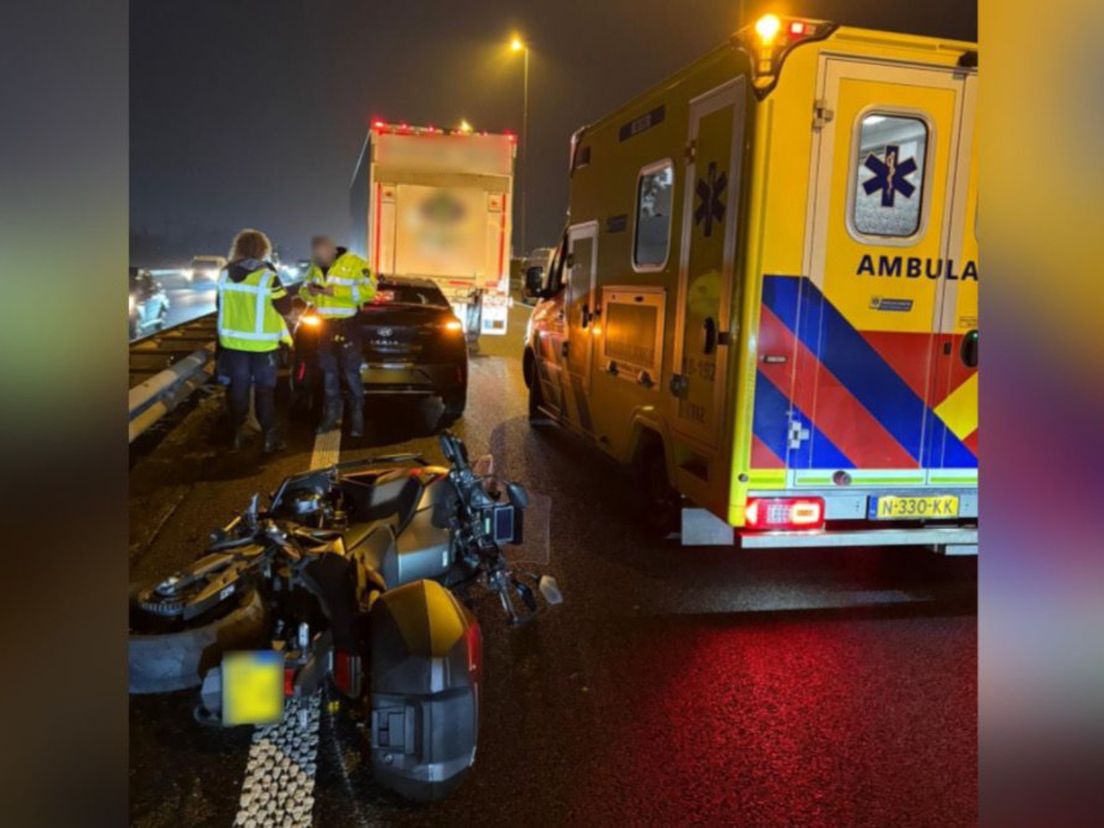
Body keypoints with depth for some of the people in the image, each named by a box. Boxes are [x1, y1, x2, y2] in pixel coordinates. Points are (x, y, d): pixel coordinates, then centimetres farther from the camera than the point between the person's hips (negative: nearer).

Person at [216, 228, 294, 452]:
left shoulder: (225, 274, -1)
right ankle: (269, 436, 6)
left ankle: (239, 432, 18)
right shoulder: (268, 276, -17)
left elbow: (220, 305, 11)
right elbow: (285, 308, -10)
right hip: (262, 342, -4)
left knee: (238, 387, 13)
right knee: (264, 389, 4)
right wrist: (281, 289, 5)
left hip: (233, 340, 4)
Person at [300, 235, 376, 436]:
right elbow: (303, 290, 14)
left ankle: (357, 419, 9)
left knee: (351, 373, -1)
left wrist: (336, 291, -27)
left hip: (348, 326, -6)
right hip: (325, 326, 6)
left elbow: (368, 290, -24)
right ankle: (332, 416, 23)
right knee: (329, 373, 12)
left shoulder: (354, 263, -13)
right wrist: (309, 292, -12)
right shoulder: (315, 266, 7)